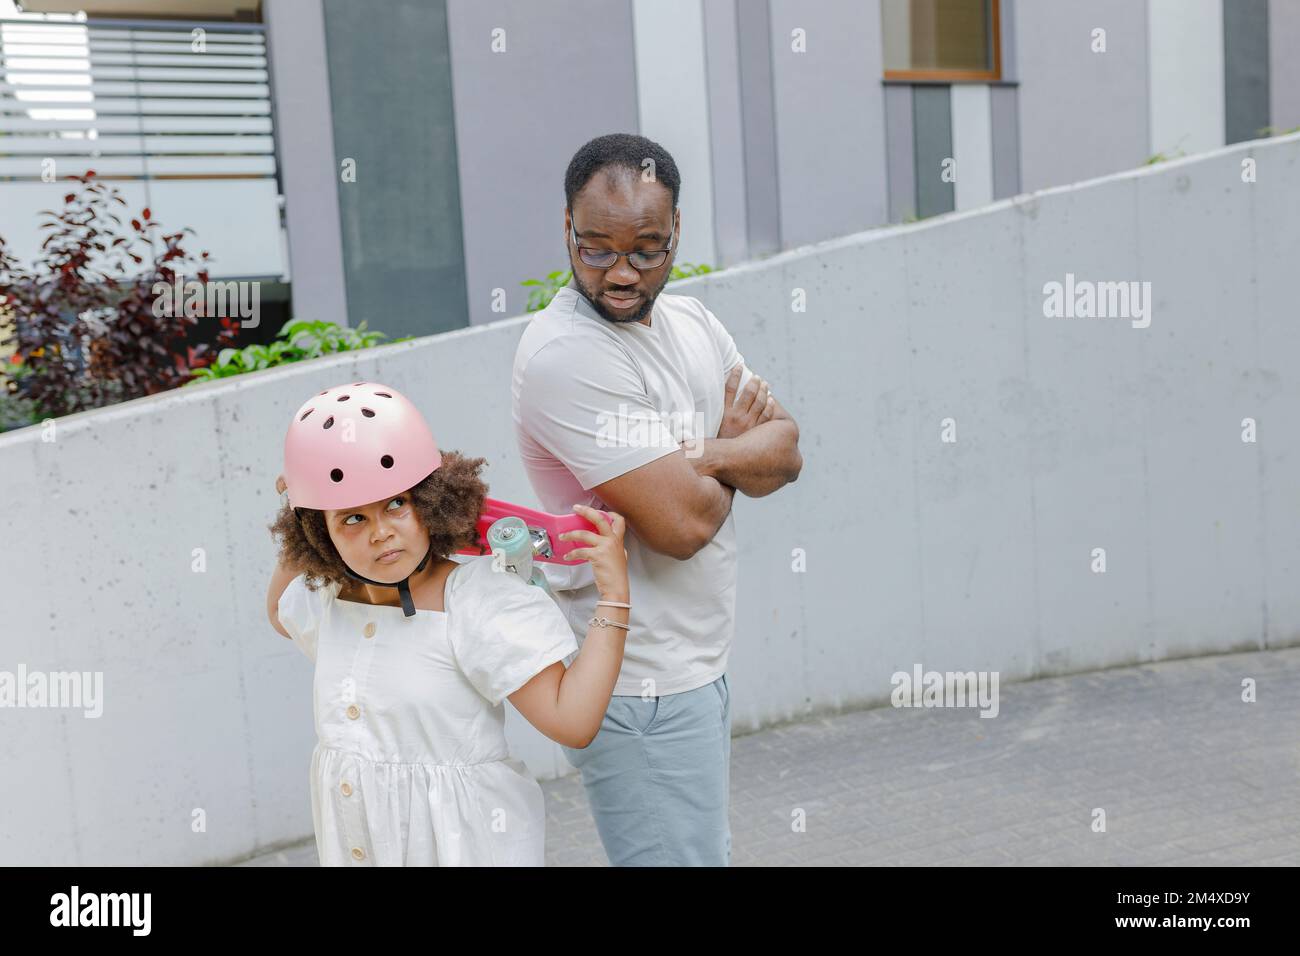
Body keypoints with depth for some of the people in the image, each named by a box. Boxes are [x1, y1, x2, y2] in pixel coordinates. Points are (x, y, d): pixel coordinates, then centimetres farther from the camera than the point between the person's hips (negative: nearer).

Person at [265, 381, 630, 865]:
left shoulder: (478, 602, -20)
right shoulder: (326, 599, 1)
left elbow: (572, 720, -25)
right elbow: (280, 611, 27)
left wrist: (614, 599, -28)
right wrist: (294, 548, 12)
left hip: (466, 843, -5)